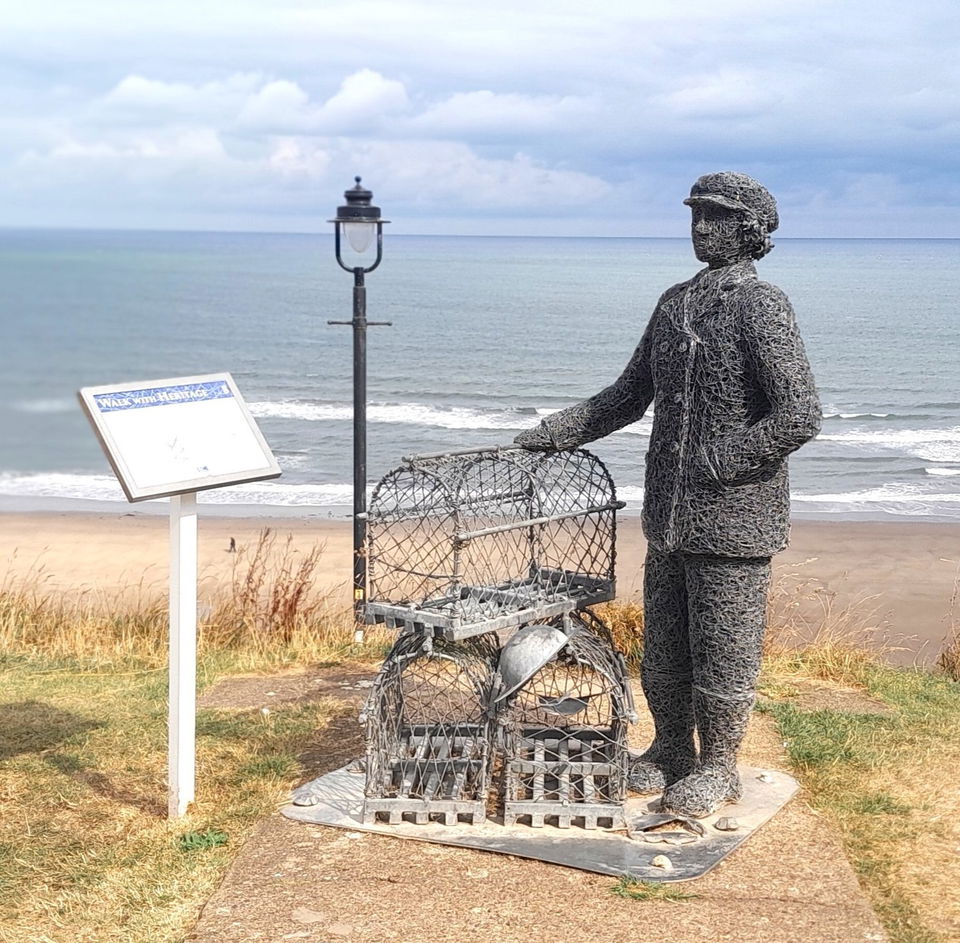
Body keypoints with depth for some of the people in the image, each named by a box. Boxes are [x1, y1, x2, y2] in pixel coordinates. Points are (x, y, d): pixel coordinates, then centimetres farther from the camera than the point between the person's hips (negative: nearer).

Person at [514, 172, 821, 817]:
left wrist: (714, 464, -17)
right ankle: (670, 753, 32)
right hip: (669, 518, 7)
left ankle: (718, 768, 20)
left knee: (723, 649, 4)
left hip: (733, 520, -7)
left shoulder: (762, 308, -12)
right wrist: (553, 433, 14)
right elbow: (630, 395, 20)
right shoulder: (675, 303, 11)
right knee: (663, 648, 15)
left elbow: (800, 417, -20)